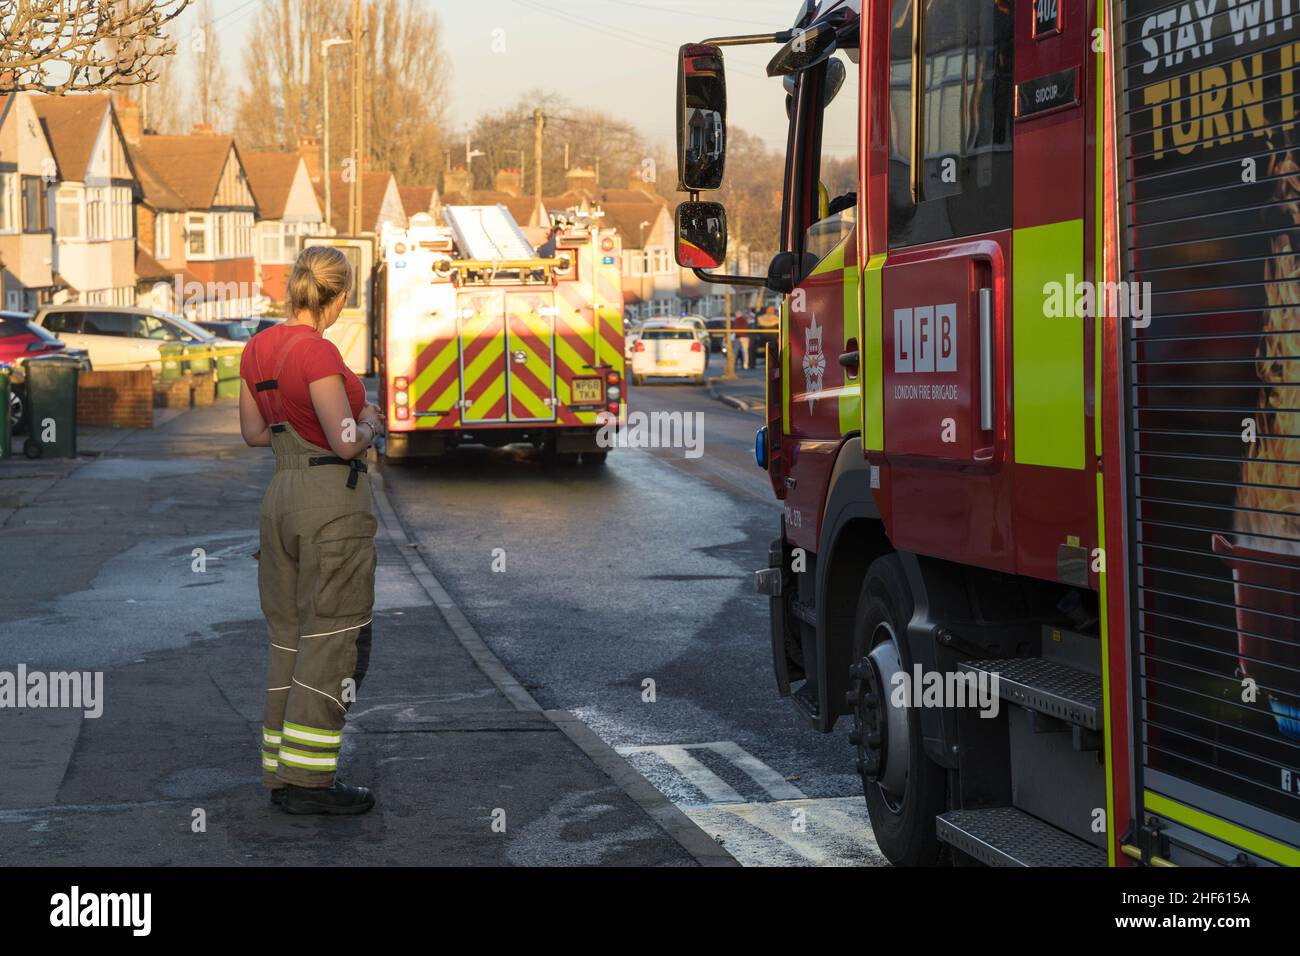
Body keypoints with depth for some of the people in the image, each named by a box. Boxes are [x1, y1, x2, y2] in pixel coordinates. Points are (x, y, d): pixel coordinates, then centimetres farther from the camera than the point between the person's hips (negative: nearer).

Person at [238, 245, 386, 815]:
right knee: (334, 639, -1)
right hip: (333, 497, -8)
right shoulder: (319, 354, -18)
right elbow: (346, 443, -19)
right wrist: (369, 424, 1)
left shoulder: (257, 348, 7)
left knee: (290, 638, 13)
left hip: (281, 494, 8)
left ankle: (283, 775, 17)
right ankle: (309, 781, -1)